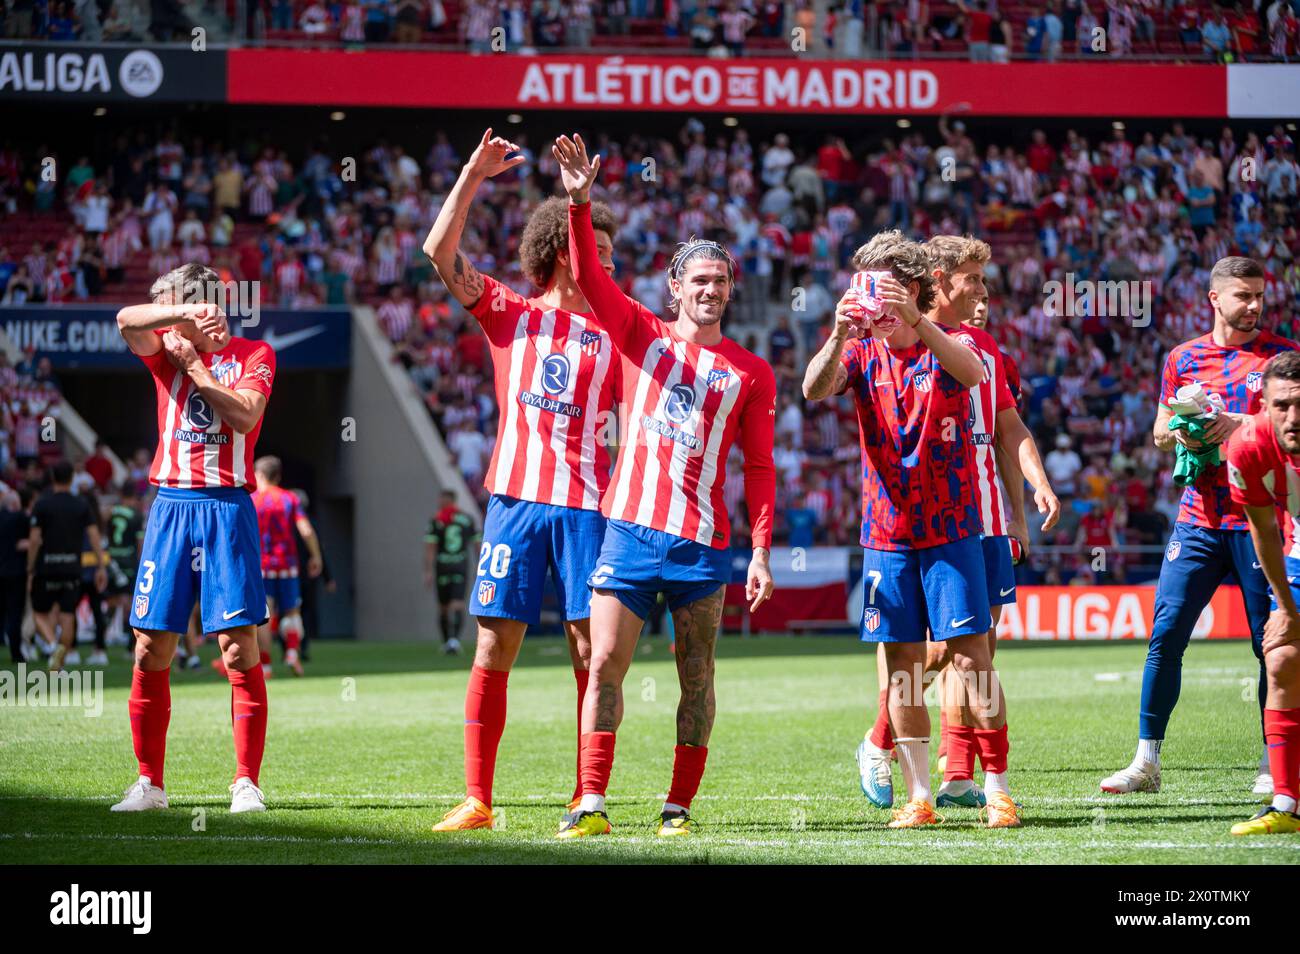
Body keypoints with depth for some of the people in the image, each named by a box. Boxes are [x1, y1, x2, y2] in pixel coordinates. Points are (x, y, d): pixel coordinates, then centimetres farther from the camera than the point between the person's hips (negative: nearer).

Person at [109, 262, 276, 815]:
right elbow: (127, 320, -7)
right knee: (150, 649, 0)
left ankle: (246, 783, -5)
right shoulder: (167, 352, 12)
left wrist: (195, 368, -5)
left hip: (226, 506, -3)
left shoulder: (253, 355, 5)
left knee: (239, 646, -8)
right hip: (170, 505, 3)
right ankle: (149, 783, 8)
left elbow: (244, 415, -11)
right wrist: (190, 313, -18)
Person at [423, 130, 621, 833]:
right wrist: (473, 175, -4)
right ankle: (477, 800, 2)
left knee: (592, 653, -4)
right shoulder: (509, 314, 11)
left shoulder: (612, 332, 12)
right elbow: (440, 252, 1)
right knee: (494, 648, -2)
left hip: (585, 504, 1)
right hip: (515, 499, 0)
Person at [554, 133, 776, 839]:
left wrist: (761, 550, -2)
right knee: (605, 665, -6)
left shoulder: (751, 371, 7)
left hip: (702, 541, 0)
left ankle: (680, 806, 8)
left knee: (696, 677, 2)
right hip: (629, 529, 0)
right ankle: (592, 804, -5)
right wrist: (579, 203, -18)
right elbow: (589, 277, -4)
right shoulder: (642, 334, 9)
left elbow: (759, 468, 6)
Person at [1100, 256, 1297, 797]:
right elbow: (1160, 434, 17)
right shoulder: (1183, 359, 11)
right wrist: (1181, 431, -5)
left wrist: (1241, 425, -16)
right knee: (1165, 635, -4)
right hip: (1200, 519, 2)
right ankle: (1146, 762, 1)